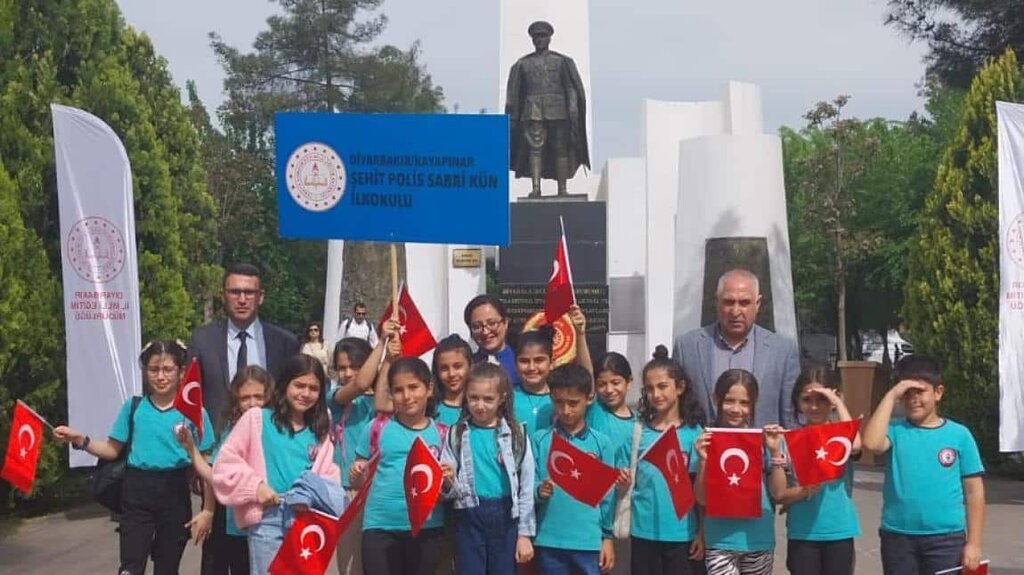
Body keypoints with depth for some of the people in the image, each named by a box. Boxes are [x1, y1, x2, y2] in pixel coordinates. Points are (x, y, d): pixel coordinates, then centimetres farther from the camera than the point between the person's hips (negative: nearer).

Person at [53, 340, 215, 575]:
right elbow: (112, 450, 9)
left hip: (175, 494, 0)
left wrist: (208, 510, -5)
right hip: (137, 494, 1)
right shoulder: (133, 407, 5)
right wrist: (80, 440, -8)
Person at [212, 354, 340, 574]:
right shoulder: (257, 419, 3)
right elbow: (225, 462, 0)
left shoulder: (320, 431, 16)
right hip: (267, 517, -4)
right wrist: (255, 486, -10)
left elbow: (329, 475, 13)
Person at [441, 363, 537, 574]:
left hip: (505, 517, 0)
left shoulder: (516, 434, 1)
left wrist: (525, 533, 0)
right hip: (469, 517, 0)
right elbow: (448, 489, 3)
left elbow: (527, 486, 3)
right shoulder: (457, 434, 2)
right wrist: (447, 483, -21)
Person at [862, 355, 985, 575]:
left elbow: (974, 491, 2)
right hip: (898, 536, 1)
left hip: (946, 538, 0)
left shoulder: (959, 435, -1)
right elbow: (871, 443, -24)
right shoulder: (895, 431, -1)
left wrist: (973, 542, -1)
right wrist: (891, 396, -16)